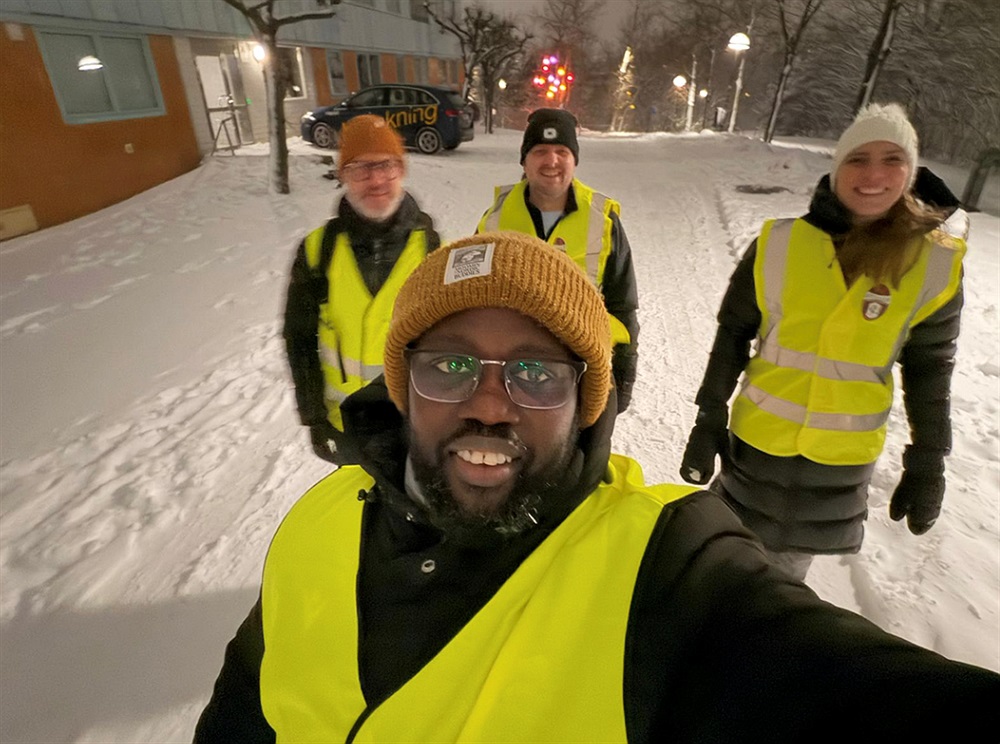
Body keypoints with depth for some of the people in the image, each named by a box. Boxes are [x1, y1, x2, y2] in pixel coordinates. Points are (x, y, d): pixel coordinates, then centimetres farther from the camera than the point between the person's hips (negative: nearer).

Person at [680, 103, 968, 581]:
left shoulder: (935, 264, -8)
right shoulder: (780, 243, -11)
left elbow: (929, 367, 2)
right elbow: (733, 334, -3)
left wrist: (928, 462, 5)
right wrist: (709, 418, -3)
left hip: (843, 458, 1)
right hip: (757, 439, 0)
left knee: (785, 572, 20)